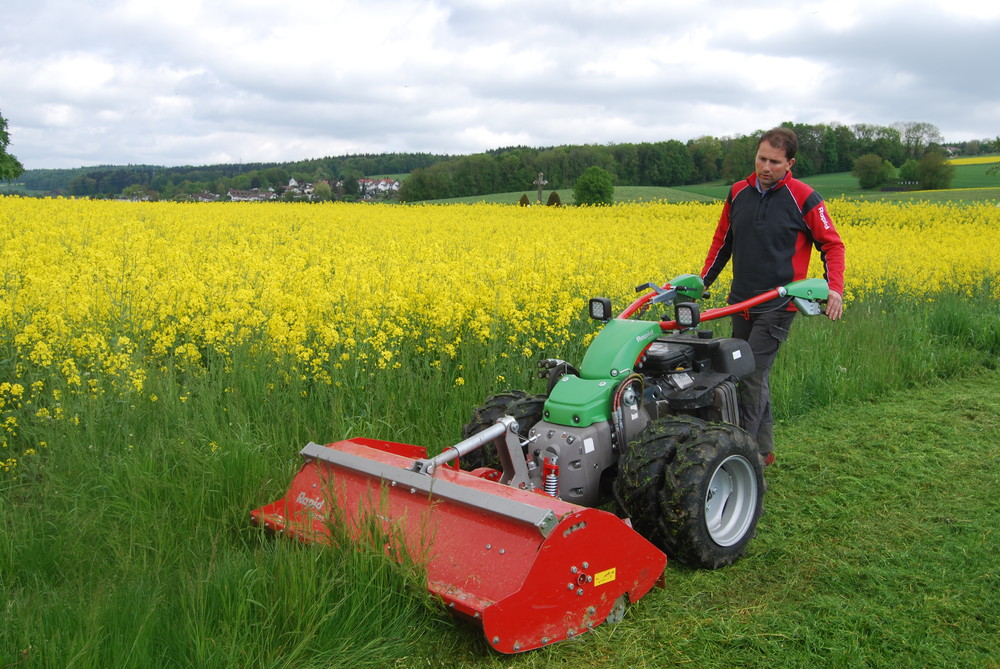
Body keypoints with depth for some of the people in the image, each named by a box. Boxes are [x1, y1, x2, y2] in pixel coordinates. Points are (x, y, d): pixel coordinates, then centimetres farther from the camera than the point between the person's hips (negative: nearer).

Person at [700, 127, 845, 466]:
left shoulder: (803, 199, -9)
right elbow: (722, 241, 17)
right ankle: (763, 450, 22)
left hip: (777, 306, -6)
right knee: (754, 377, 11)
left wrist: (835, 288, -17)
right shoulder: (738, 193, 5)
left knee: (753, 374, -11)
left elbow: (832, 245, -3)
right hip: (741, 302, 6)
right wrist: (703, 281, 12)